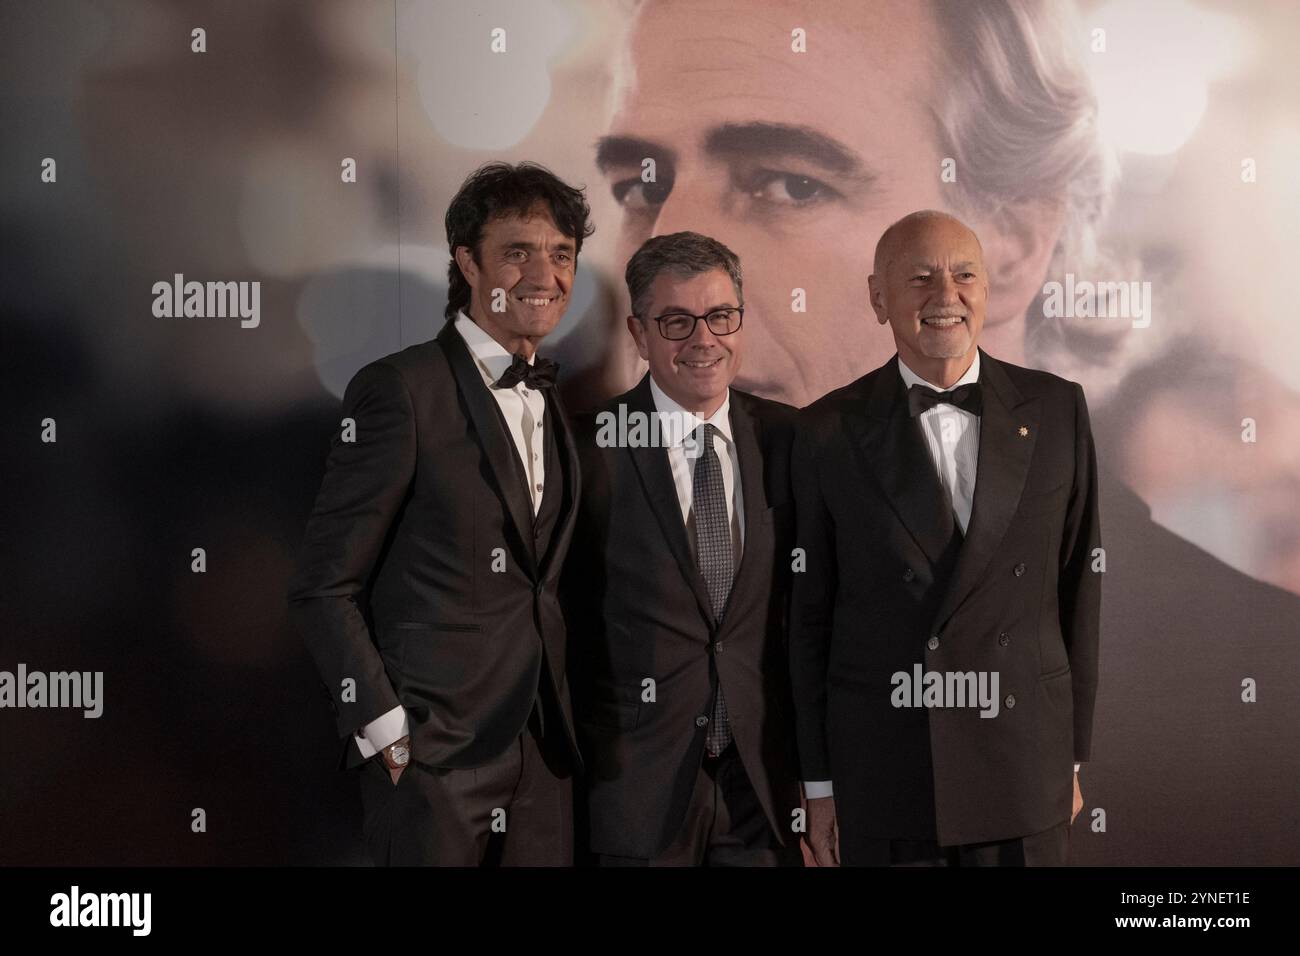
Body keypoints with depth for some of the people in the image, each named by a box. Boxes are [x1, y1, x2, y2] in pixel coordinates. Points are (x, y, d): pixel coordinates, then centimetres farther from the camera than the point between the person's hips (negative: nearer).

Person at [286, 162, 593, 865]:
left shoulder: (553, 403, 12)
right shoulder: (400, 390, -10)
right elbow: (322, 588, -10)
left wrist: (560, 723, 9)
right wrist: (385, 726, -14)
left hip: (542, 755, 6)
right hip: (432, 756, -6)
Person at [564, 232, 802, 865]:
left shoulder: (783, 436, 4)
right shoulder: (593, 446, -6)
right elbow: (566, 621, -2)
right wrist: (585, 757, -4)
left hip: (763, 773, 3)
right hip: (640, 783, -3)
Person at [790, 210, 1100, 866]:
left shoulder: (1056, 410, 2)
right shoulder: (829, 431, -2)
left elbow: (1077, 588, 5)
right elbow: (810, 614, 1)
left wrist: (1073, 755, 7)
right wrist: (819, 783, 2)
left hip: (1026, 769, 1)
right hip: (880, 778, -1)